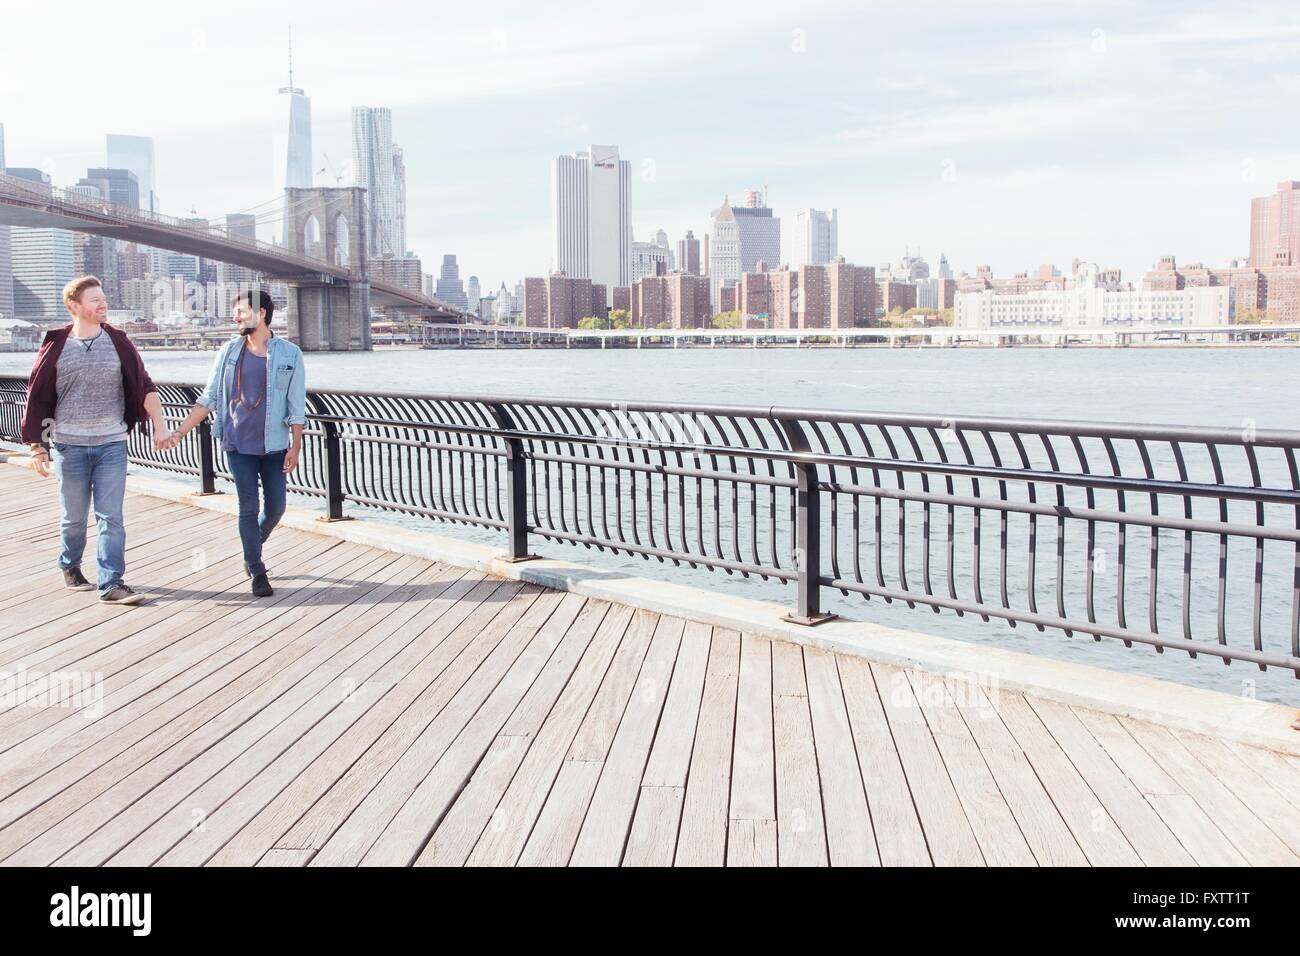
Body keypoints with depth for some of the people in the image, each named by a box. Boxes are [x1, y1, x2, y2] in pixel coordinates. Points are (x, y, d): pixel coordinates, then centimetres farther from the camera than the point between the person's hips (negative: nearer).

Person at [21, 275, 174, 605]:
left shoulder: (118, 342, 2)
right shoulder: (56, 346, -1)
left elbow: (144, 386, 2)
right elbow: (37, 398, 3)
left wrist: (160, 425, -7)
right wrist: (37, 447, 2)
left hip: (112, 444, 0)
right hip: (70, 444, 0)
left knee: (111, 516, -4)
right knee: (74, 516, 12)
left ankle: (111, 584, -4)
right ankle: (70, 567, 36)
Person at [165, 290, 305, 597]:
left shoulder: (289, 354, -2)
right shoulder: (229, 352, 4)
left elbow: (297, 407, -2)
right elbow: (208, 399, 8)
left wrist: (295, 448, -6)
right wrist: (180, 432, 2)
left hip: (274, 445, -1)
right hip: (238, 444, 1)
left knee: (275, 508, 5)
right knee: (248, 508, 1)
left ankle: (254, 546, 35)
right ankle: (257, 571, 11)